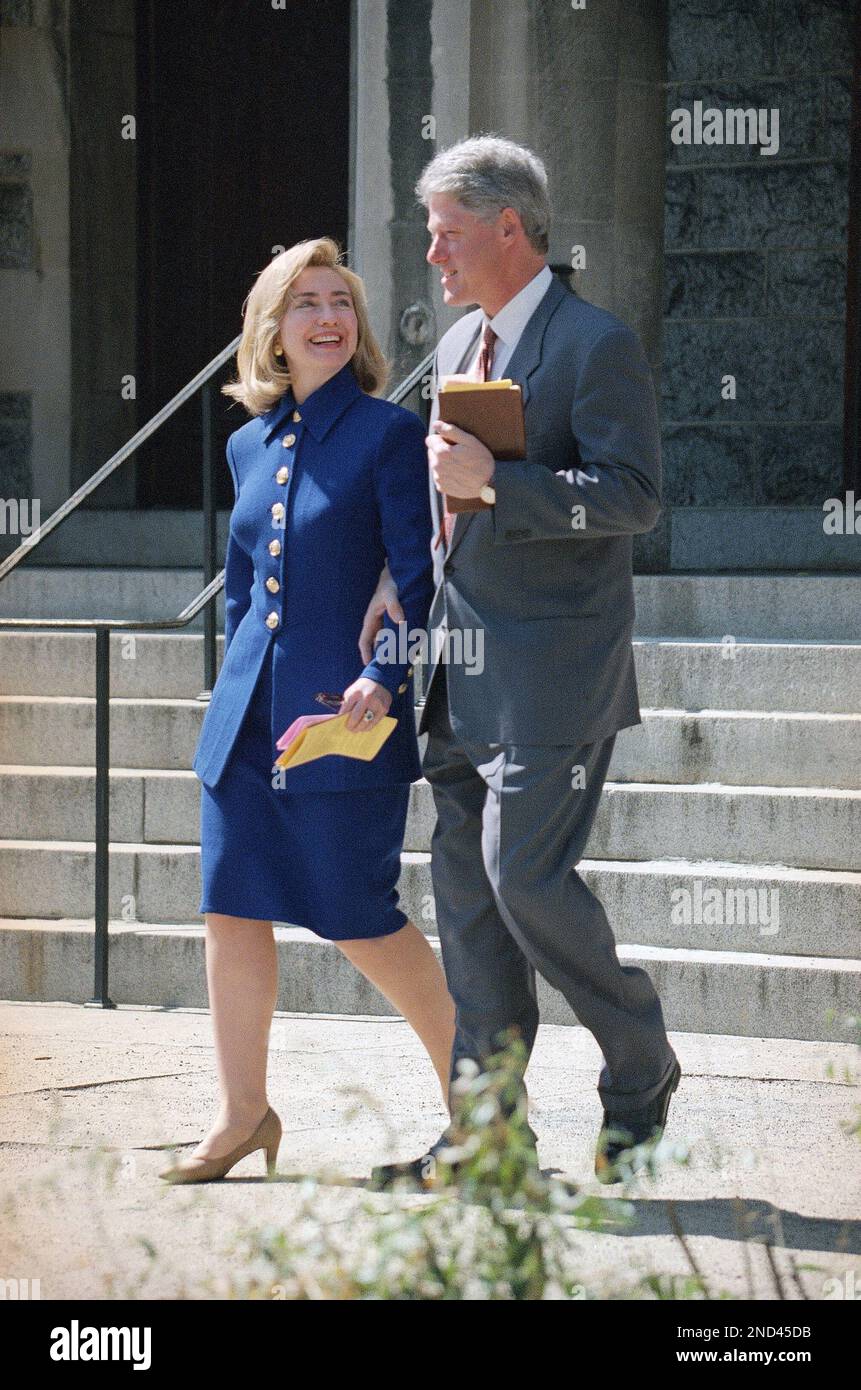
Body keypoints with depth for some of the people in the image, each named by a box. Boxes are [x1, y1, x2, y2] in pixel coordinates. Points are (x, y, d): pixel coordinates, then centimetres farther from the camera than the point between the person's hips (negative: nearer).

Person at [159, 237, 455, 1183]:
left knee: (360, 920, -3)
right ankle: (243, 1115, 14)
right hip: (249, 714, 6)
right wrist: (237, 686, 16)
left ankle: (471, 1090, 13)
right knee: (232, 911, 4)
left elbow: (422, 582, -10)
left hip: (344, 714, -6)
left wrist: (386, 676, -22)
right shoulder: (250, 446, 12)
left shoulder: (388, 434, -6)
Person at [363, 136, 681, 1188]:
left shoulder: (597, 345, -9)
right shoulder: (460, 345, 17)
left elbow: (633, 496, -17)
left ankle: (639, 1067, 9)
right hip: (463, 665, 8)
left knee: (525, 874, -13)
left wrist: (494, 481, -23)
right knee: (465, 885, 6)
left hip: (555, 663, -8)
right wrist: (401, 579, 13)